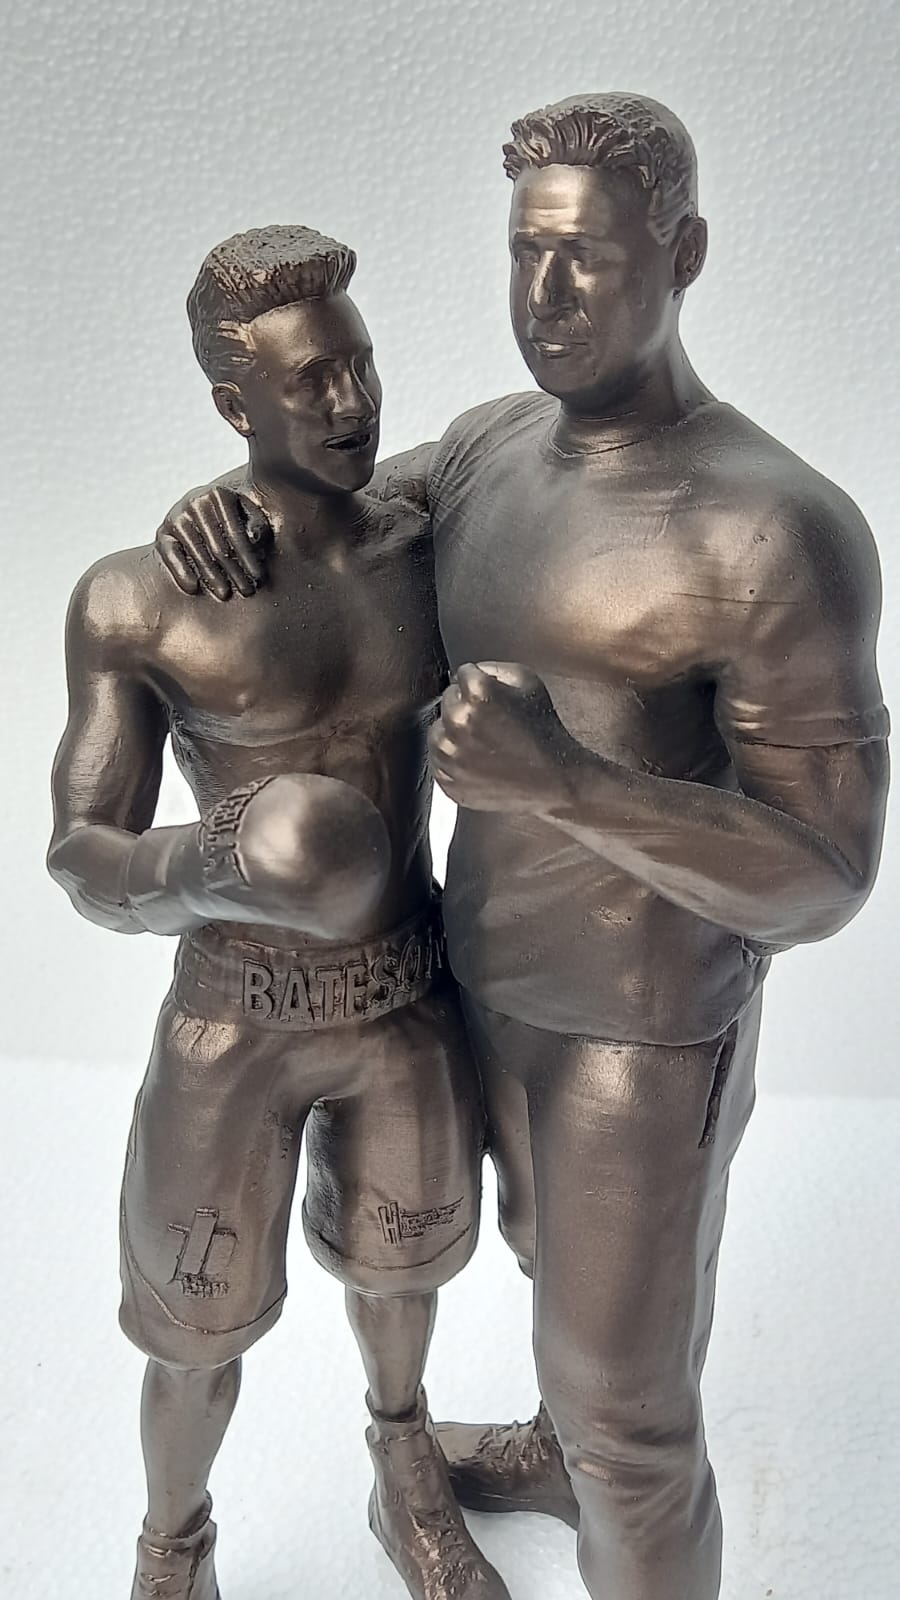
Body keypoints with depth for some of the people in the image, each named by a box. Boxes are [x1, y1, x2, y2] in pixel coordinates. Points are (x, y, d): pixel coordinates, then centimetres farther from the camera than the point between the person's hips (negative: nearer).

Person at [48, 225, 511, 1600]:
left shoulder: (430, 547, -5)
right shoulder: (136, 602, -18)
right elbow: (85, 871, -17)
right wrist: (211, 870, -38)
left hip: (413, 1000, 4)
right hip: (235, 1022, -3)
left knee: (397, 1261, 26)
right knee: (202, 1334, 16)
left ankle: (407, 1476, 59)